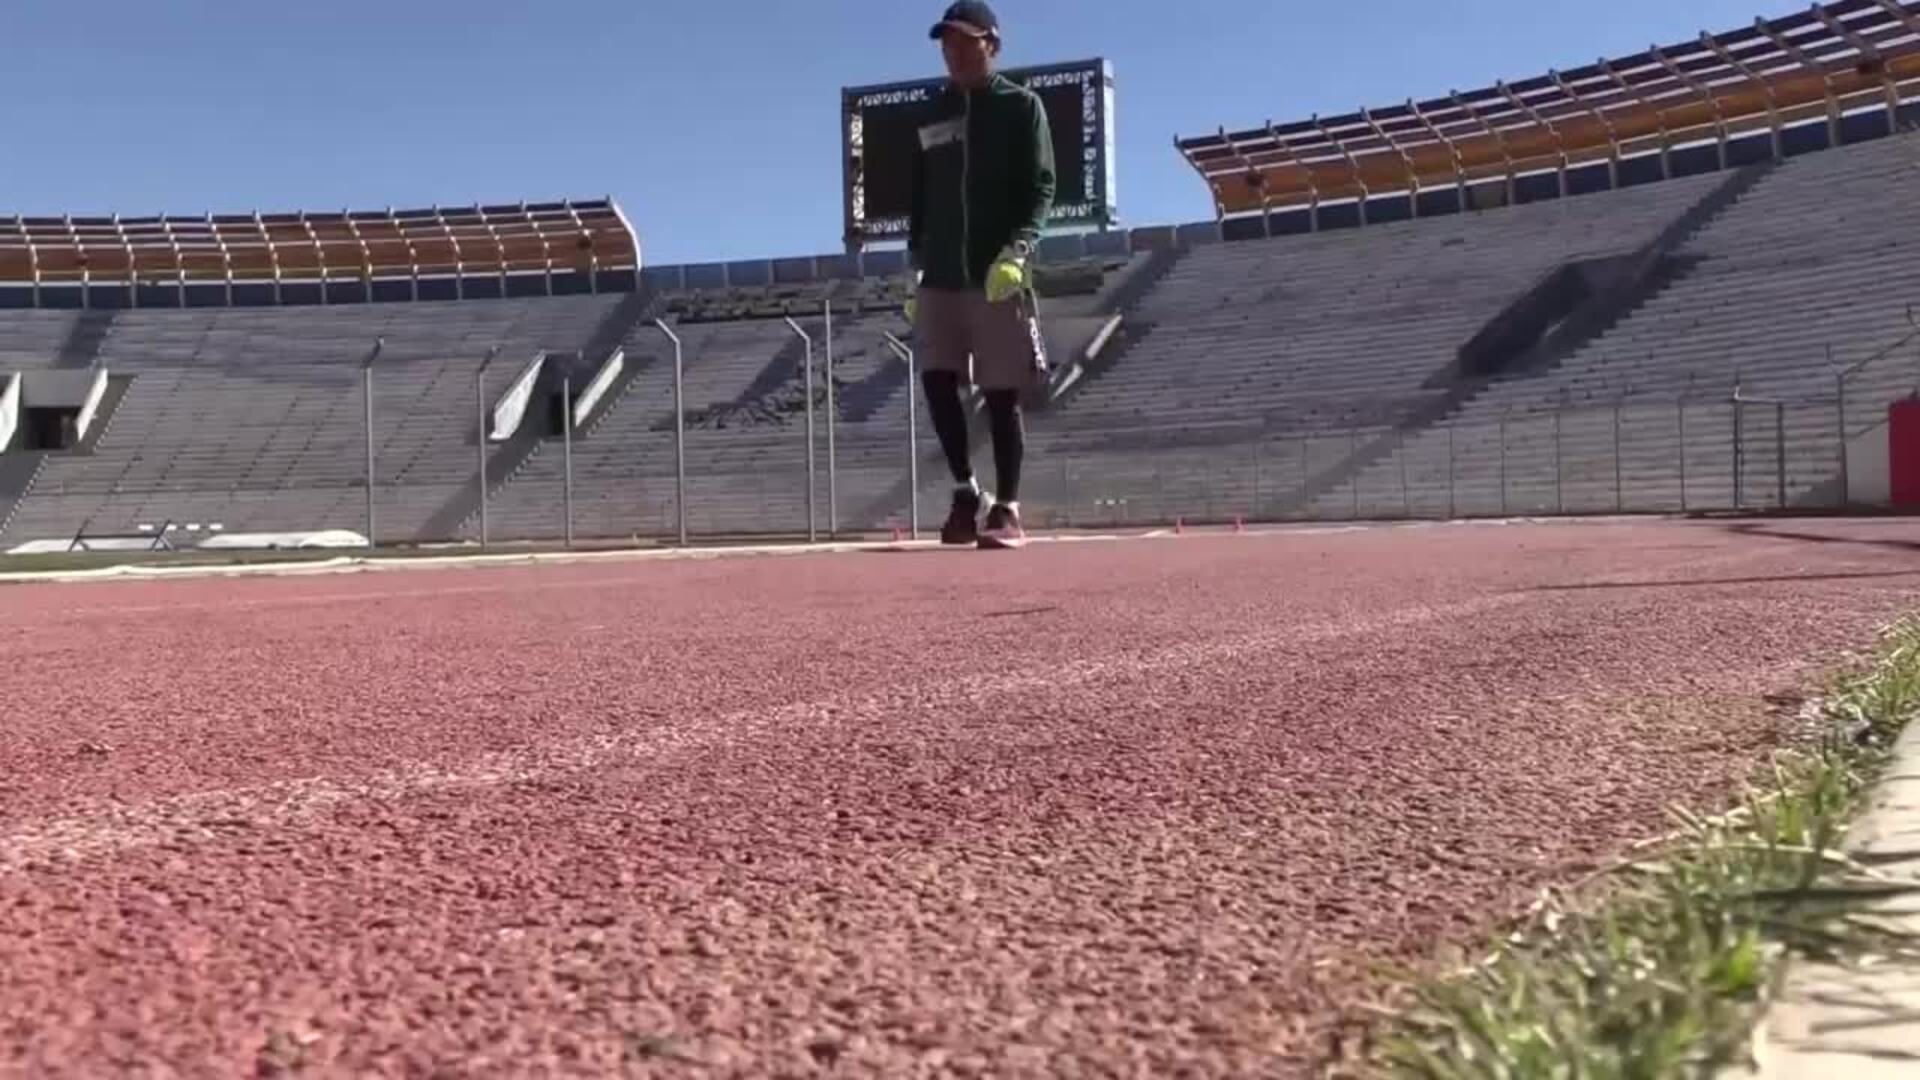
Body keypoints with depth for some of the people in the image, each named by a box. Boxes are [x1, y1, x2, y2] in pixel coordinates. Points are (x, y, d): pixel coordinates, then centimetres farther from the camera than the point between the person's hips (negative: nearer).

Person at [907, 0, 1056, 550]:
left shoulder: (1021, 105, 1)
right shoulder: (932, 113, 15)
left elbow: (1041, 189, -6)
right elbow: (920, 197, 18)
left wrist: (1017, 250, -21)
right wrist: (915, 268, 10)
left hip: (998, 275, -4)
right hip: (940, 275, 4)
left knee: (1002, 395, -3)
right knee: (936, 381, -5)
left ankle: (1007, 510, 5)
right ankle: (967, 491, 12)